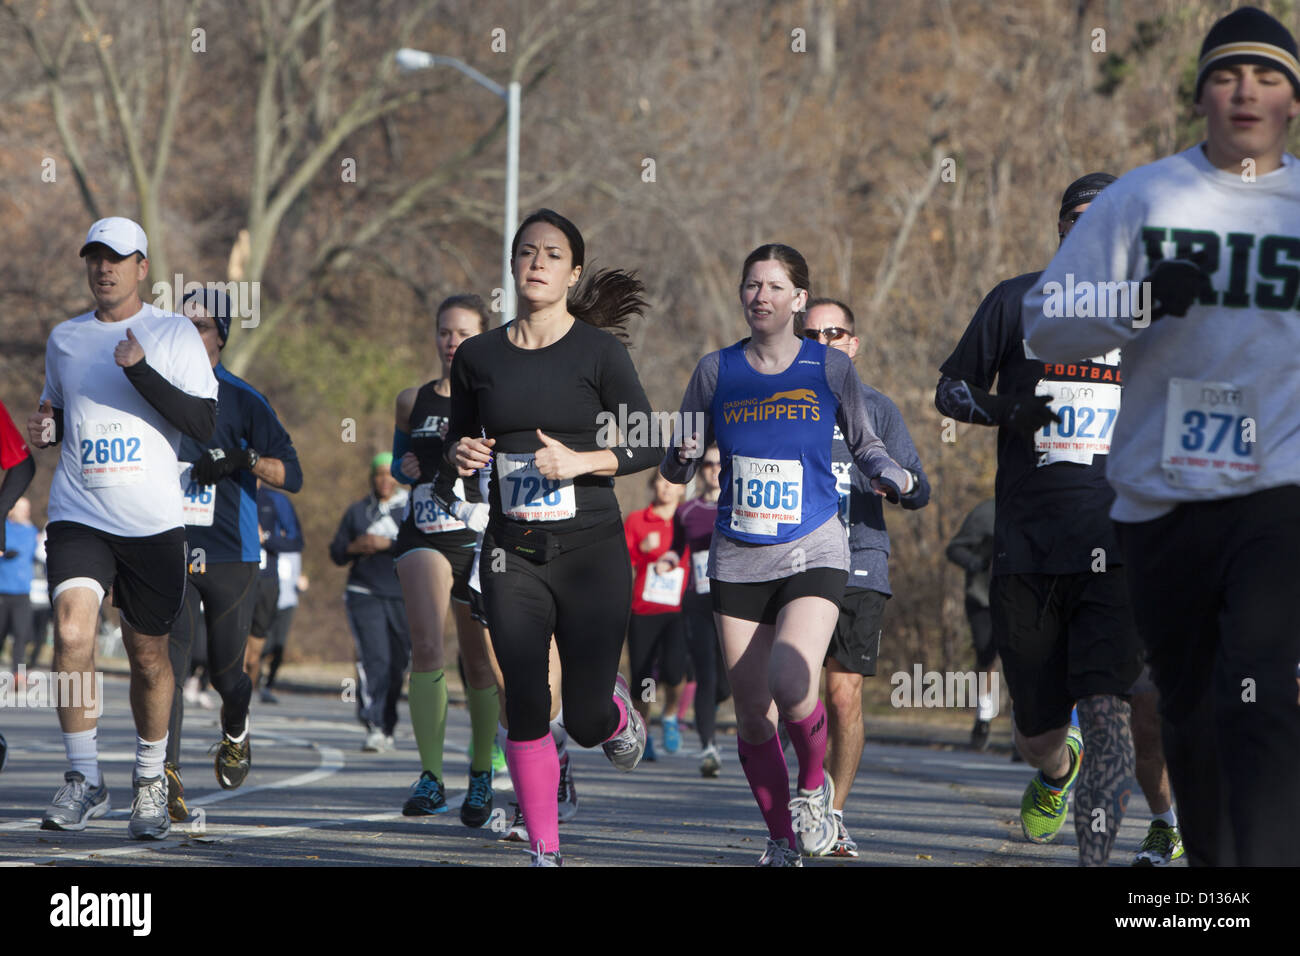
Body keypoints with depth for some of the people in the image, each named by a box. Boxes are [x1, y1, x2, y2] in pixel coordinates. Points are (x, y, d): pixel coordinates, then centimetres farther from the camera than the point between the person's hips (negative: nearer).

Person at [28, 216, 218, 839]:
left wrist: (140, 370, -18)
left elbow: (203, 424, -7)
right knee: (72, 633, -20)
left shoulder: (174, 334, 1)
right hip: (78, 514, 1)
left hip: (153, 522, -1)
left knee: (148, 656, 6)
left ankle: (150, 782, 26)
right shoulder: (64, 338, 12)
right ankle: (84, 781, -10)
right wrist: (46, 429, 3)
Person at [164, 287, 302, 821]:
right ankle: (167, 777, -21)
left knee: (224, 670, 7)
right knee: (169, 658, -17)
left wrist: (246, 461, -23)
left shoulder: (243, 401, 0)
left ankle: (235, 734, 41)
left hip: (230, 556, -1)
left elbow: (292, 475, -7)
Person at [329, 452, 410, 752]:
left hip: (404, 597, 0)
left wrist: (388, 544, -19)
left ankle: (387, 729, 18)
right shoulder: (357, 511, 13)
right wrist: (355, 548, -8)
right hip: (365, 594, 0)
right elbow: (336, 552, 14)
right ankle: (373, 729, -22)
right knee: (374, 658, -16)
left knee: (397, 664, 3)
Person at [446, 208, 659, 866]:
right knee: (525, 710, -9)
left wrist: (580, 461, -17)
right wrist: (462, 453, -5)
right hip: (512, 553, 2)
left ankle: (617, 709, 36)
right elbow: (459, 439, 18)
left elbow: (649, 445, -2)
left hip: (591, 548, -2)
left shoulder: (598, 353, -3)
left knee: (585, 723, -2)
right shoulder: (478, 357, 6)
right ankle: (544, 850, 4)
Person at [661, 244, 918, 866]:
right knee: (752, 716, 2)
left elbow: (864, 445, 13)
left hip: (812, 554, -3)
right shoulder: (717, 371, 5)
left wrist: (890, 475, -9)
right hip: (738, 560, 3)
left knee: (791, 684, -25)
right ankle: (782, 840, 20)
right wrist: (681, 457, -13)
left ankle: (815, 785, 5)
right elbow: (677, 469, 10)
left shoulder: (830, 369, 0)